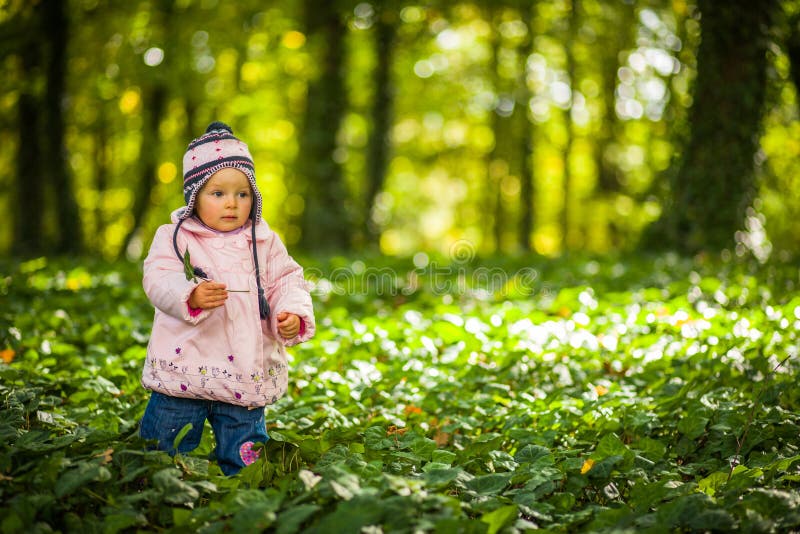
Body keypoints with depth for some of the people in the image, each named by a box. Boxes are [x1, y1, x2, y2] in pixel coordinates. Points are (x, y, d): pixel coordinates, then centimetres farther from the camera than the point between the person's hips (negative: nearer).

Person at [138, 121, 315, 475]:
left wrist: (293, 315, -16)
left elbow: (286, 282, 6)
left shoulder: (265, 242, 8)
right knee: (164, 452, 8)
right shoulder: (173, 237, 0)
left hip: (245, 375, 2)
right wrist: (191, 296, -33)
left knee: (243, 458, 9)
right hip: (182, 372, -2)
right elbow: (158, 280, -13)